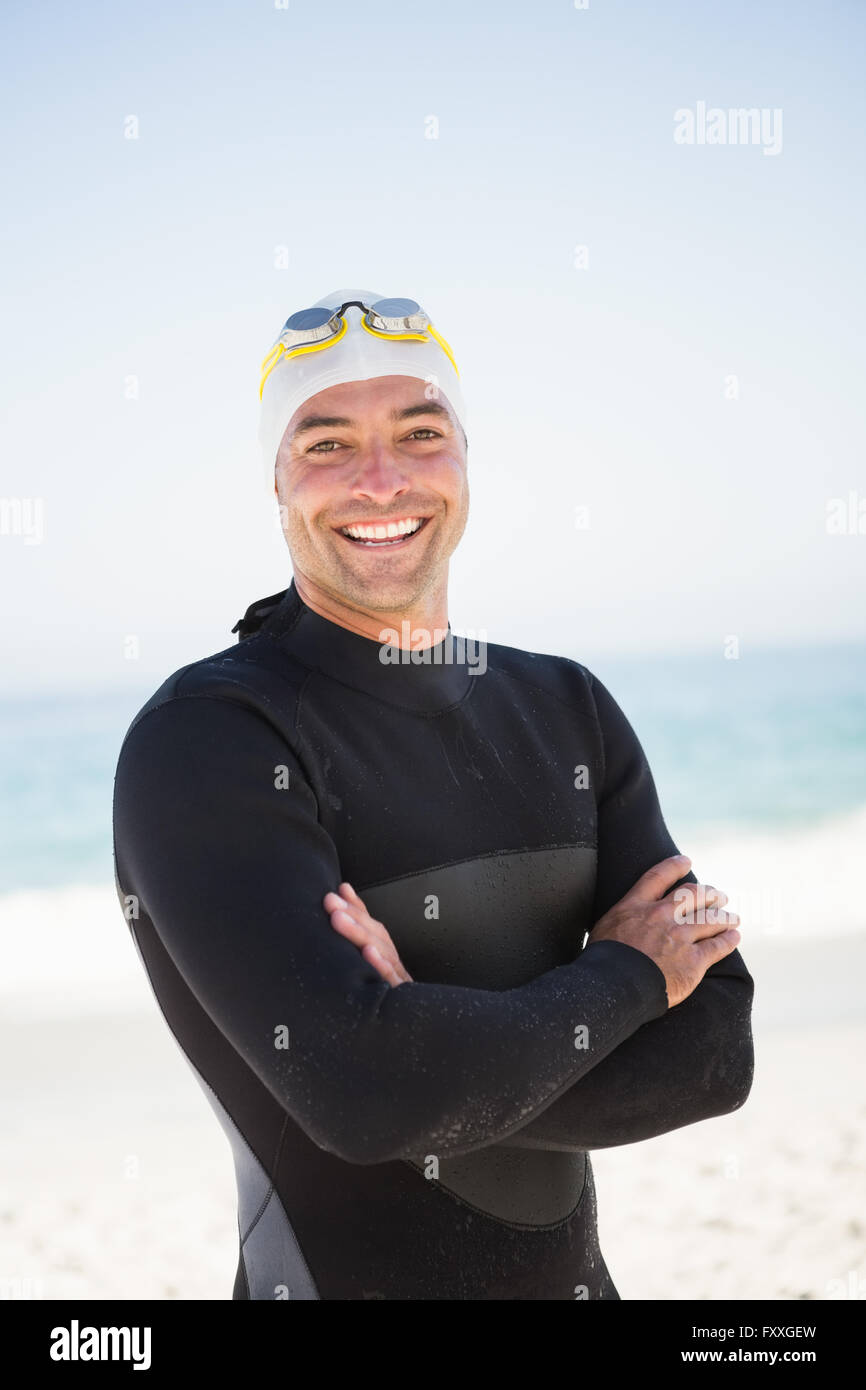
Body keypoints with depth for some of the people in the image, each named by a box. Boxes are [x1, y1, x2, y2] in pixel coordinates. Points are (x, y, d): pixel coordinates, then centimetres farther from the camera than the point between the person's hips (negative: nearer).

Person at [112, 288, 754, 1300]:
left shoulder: (568, 709, -1)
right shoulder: (200, 738, -19)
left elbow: (714, 1053, -9)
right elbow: (357, 1090, -31)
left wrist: (447, 1063, -24)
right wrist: (626, 975, -17)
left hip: (573, 1274, 5)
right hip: (341, 1273, -5)